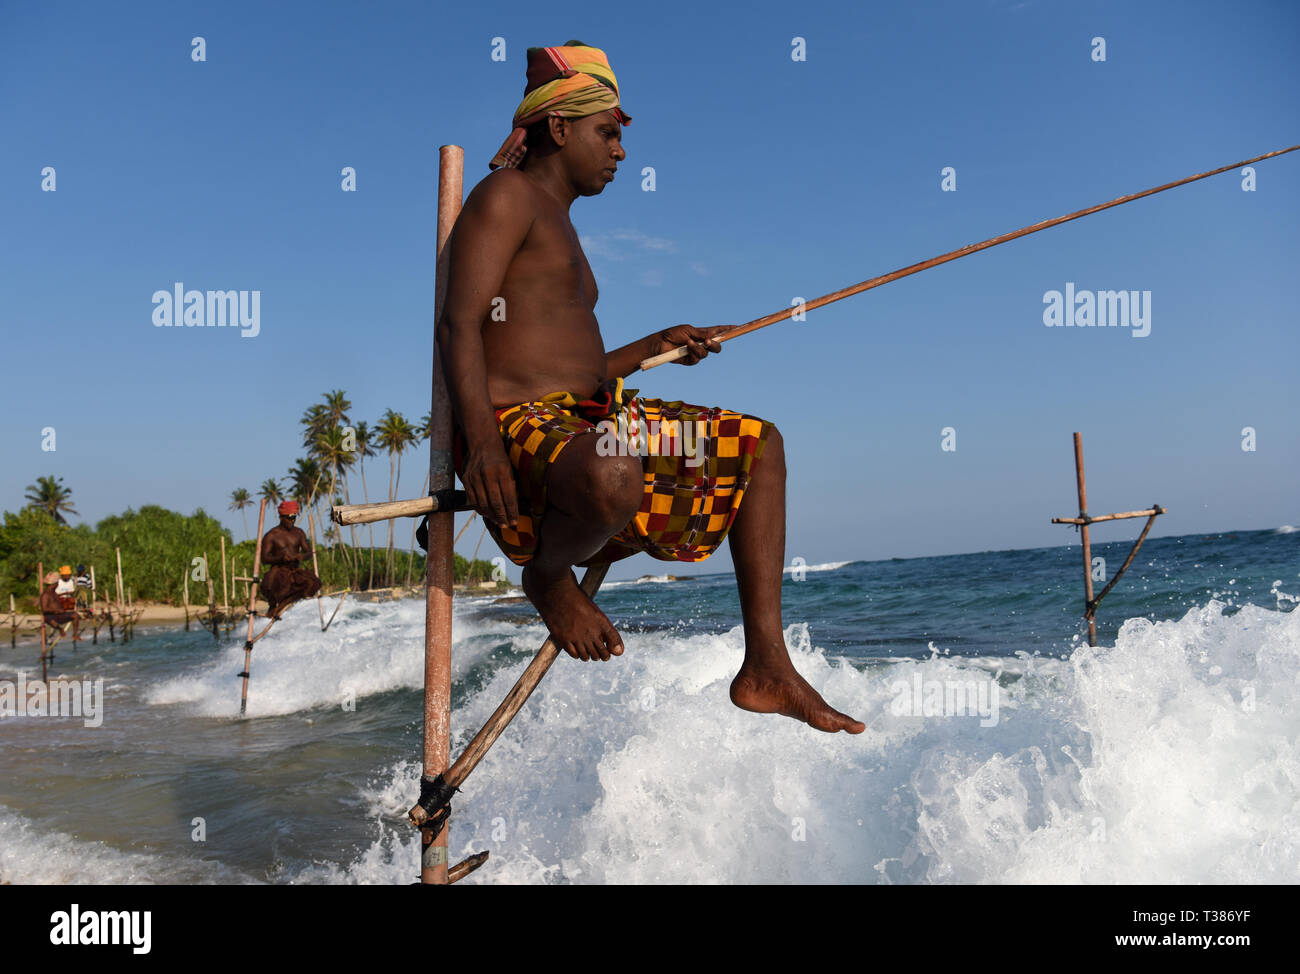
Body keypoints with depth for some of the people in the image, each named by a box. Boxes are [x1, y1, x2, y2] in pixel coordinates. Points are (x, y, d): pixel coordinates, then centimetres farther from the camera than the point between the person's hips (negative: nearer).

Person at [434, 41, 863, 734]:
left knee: (760, 443, 8)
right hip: (519, 427, -10)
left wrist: (654, 347, 22)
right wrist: (480, 437, -30)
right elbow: (459, 325, -17)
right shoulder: (509, 195, -2)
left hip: (584, 418, 10)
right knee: (611, 478, -44)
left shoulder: (557, 227, 27)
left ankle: (766, 666, 1)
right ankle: (547, 578, -5)